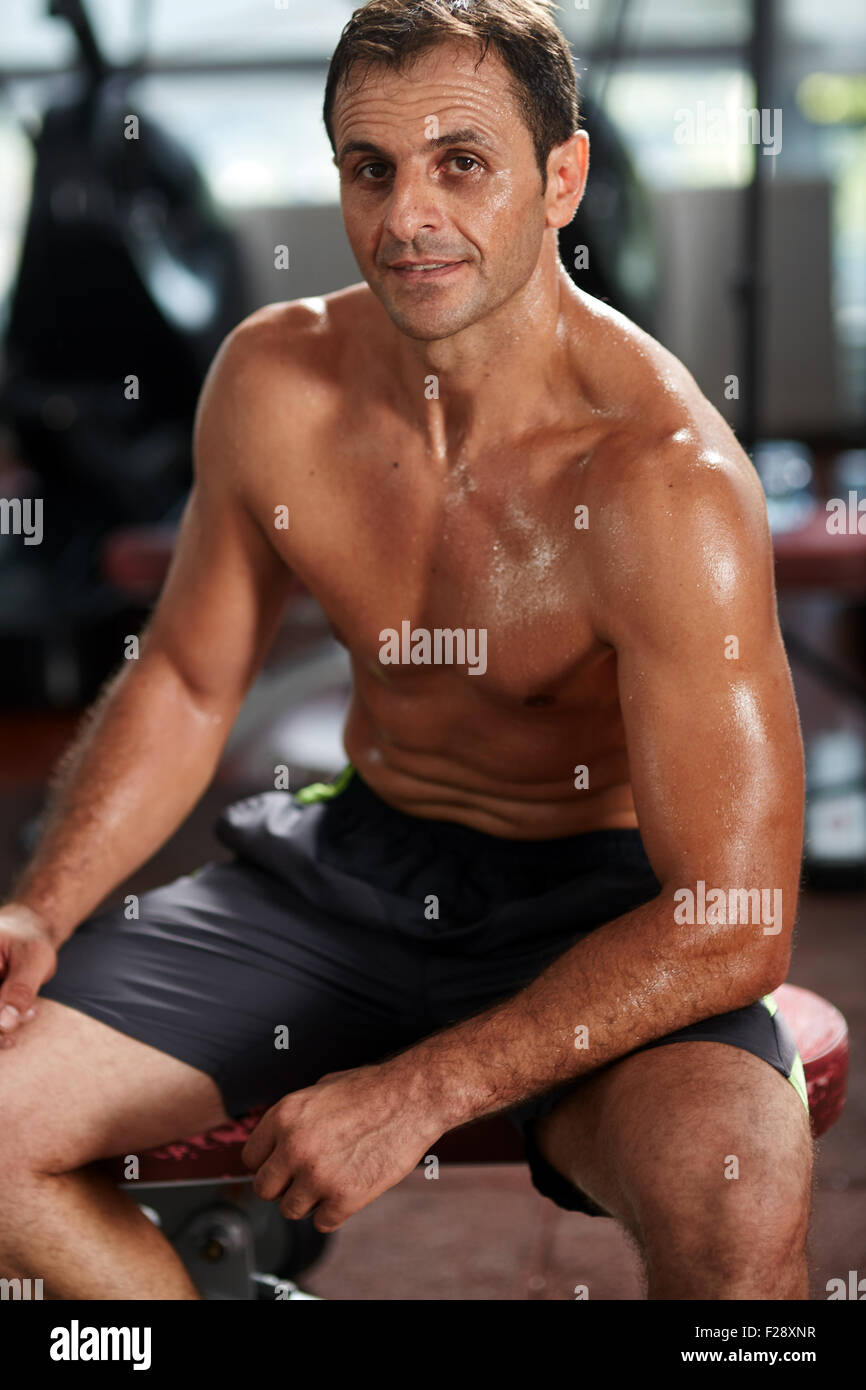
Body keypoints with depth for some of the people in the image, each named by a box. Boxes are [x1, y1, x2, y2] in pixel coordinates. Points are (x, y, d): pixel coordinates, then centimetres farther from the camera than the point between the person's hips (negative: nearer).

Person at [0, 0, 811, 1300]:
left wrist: (419, 1092, -25)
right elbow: (184, 682, 8)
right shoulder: (274, 378, -6)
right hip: (350, 862, 5)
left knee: (733, 1196, -36)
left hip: (603, 906, -4)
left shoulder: (666, 475, -23)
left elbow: (735, 927, -23)